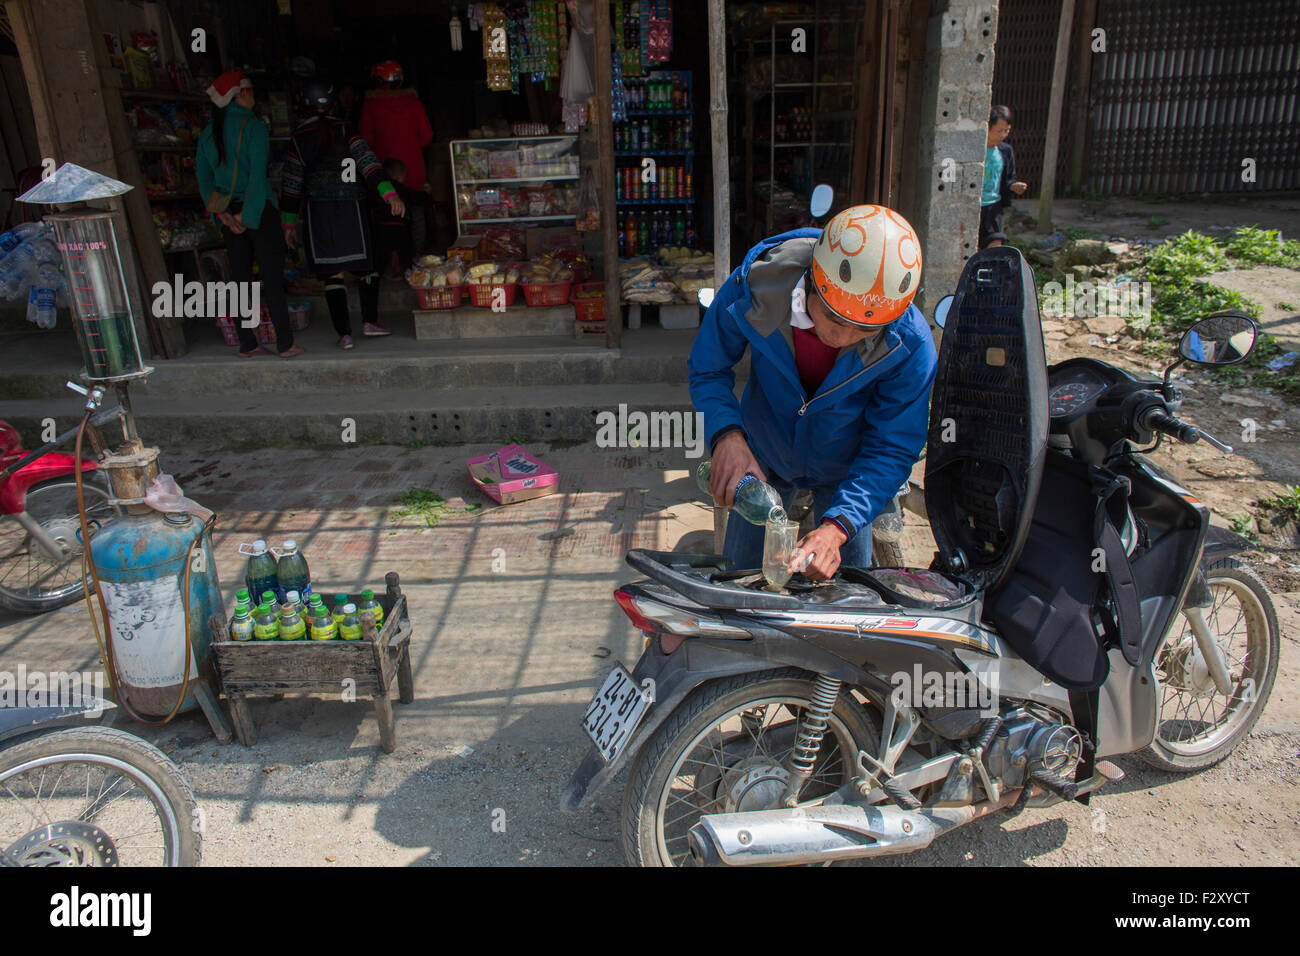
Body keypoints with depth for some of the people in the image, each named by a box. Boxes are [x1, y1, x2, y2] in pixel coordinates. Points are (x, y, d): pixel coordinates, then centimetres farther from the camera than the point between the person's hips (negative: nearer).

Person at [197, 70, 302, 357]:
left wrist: (224, 215, 1)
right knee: (273, 279, -1)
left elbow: (204, 180, 6)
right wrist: (248, 216, -16)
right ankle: (285, 344, 2)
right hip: (259, 211, -6)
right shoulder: (253, 127, -11)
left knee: (240, 278, 10)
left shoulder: (208, 133, 8)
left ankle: (247, 344, 14)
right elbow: (258, 175, -19)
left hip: (229, 215, 6)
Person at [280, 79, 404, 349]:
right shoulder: (343, 130, -3)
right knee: (367, 264, 12)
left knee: (332, 272, 2)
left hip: (317, 210, 2)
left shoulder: (298, 136, 3)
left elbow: (292, 181, 5)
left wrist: (290, 221, 11)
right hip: (351, 207, -2)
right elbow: (367, 161, -15)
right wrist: (390, 194, -20)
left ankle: (343, 333, -2)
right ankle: (369, 320, 7)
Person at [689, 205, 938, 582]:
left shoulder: (910, 345, -32)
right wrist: (727, 434, -35)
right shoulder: (751, 288, -31)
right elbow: (707, 370, -14)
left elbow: (892, 450, -24)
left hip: (845, 467, 0)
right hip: (763, 455, 1)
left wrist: (837, 527, -38)